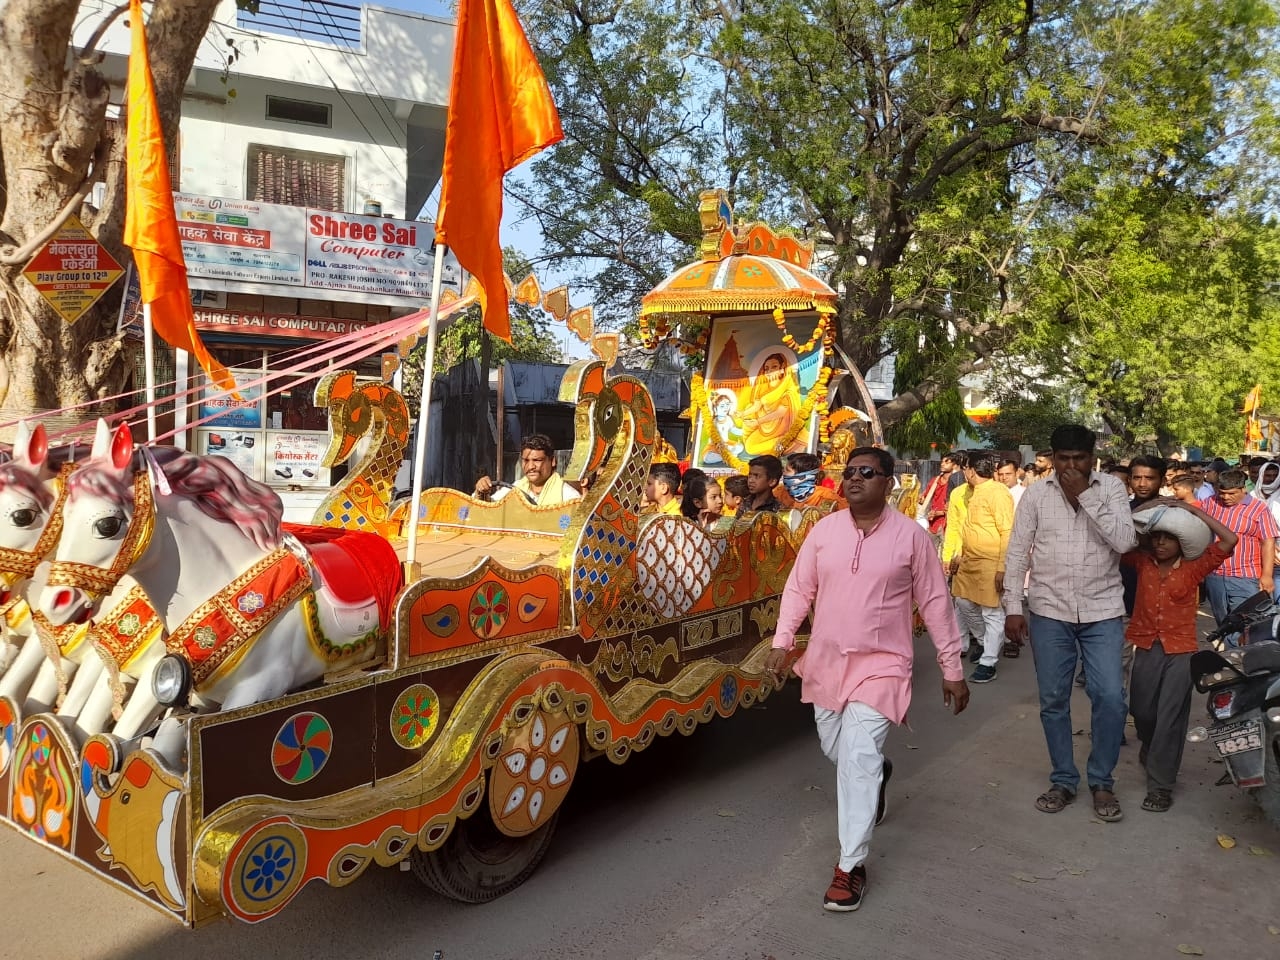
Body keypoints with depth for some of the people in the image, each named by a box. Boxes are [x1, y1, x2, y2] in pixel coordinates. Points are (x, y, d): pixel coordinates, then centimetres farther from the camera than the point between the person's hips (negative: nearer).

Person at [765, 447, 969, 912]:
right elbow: (798, 589, 6)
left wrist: (952, 670, 0)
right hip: (826, 660, 4)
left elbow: (935, 604, -2)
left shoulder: (911, 535, -8)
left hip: (880, 664, -4)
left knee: (858, 759, -12)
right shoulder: (823, 530, -1)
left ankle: (851, 865, 1)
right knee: (835, 750, 19)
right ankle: (876, 771, 54)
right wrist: (782, 642, -3)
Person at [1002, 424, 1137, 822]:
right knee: (1053, 701, 8)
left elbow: (1124, 542, -14)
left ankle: (1102, 781, 15)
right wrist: (1013, 607, -3)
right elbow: (1017, 553, 2)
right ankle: (1063, 780, 24)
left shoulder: (1111, 488, -1)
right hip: (1049, 612, 1)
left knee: (1110, 698, -6)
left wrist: (1085, 495, -17)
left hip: (1102, 611, -1)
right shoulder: (1036, 494, 1)